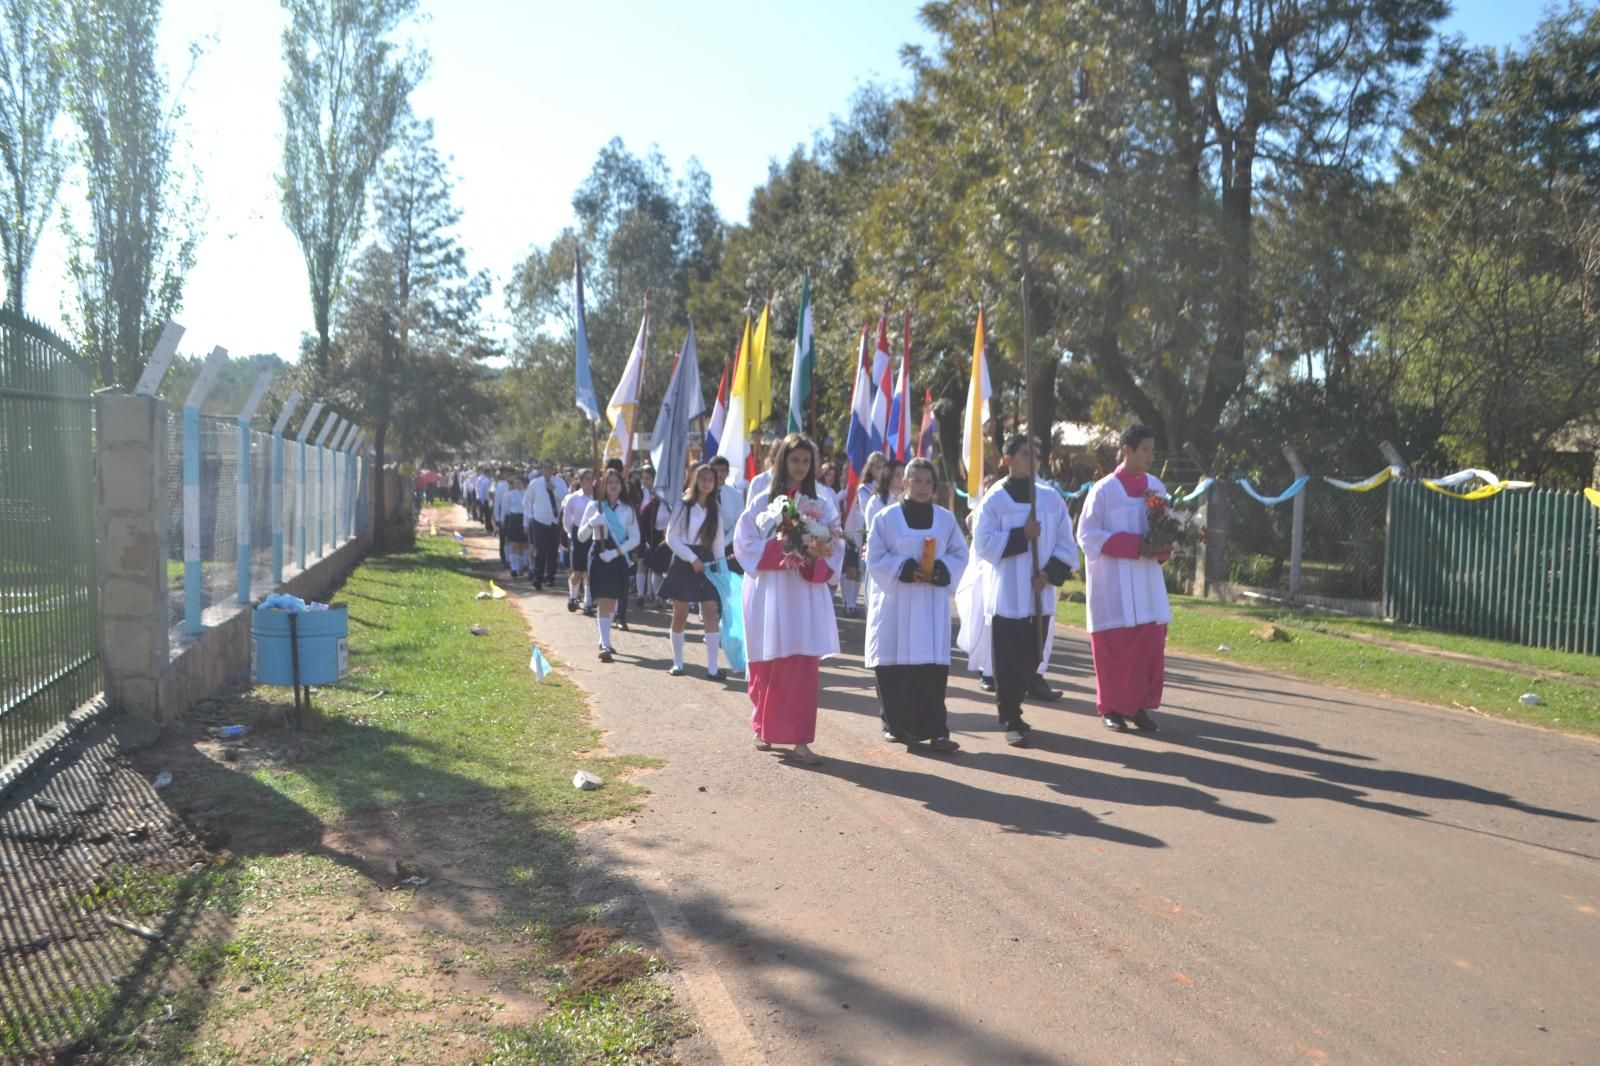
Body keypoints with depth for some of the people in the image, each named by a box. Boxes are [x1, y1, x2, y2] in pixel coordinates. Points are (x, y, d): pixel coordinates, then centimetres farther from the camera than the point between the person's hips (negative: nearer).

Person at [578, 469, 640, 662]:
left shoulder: (627, 509, 4)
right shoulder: (594, 506, 0)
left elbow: (635, 539, 0)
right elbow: (581, 536, 0)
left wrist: (615, 551, -13)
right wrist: (591, 523, -21)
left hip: (619, 557, 2)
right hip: (599, 555, -2)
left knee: (612, 602, 10)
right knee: (603, 601, -10)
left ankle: (604, 640, 27)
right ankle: (605, 646, -14)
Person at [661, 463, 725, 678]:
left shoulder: (715, 511, 9)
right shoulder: (683, 506, -1)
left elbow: (718, 542, 9)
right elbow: (671, 538, -7)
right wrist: (692, 559, -13)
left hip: (707, 564, 3)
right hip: (683, 563, -2)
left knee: (712, 613, -7)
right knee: (680, 615, 3)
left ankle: (712, 667, -8)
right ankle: (677, 663, 16)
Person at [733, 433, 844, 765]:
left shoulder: (822, 504, 6)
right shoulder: (763, 502, 3)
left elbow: (835, 547, 4)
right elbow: (745, 543, -2)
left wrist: (813, 556, -17)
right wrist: (780, 551, -17)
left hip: (806, 594, 0)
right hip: (769, 594, 0)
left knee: (803, 667, -5)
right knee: (767, 666, 8)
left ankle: (801, 740, -3)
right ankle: (764, 728, 26)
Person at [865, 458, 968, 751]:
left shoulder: (946, 519, 9)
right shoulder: (886, 517, 1)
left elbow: (960, 555, 9)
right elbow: (875, 558, -3)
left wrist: (941, 570, -11)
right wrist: (905, 569, -16)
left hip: (932, 603, 2)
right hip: (895, 601, -1)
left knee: (933, 666, -5)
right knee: (894, 666, 0)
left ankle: (934, 729, -1)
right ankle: (897, 725, 14)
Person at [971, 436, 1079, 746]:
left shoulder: (1051, 497, 6)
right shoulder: (994, 499, -4)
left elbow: (1066, 543, 6)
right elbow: (983, 544, -10)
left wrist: (1050, 573, -9)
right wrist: (1022, 535, -18)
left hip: (1040, 594, 4)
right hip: (1007, 595, -4)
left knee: (1031, 659, 10)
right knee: (1008, 660, -3)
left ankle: (1011, 709, 28)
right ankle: (1011, 720, 5)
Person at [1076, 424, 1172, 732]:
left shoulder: (1157, 487, 7)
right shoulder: (1104, 490, -8)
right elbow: (1088, 535, -10)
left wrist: (1163, 549, -8)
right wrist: (1134, 545, -18)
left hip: (1148, 579, 5)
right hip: (1113, 581, -5)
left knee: (1150, 643, 3)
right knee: (1115, 645, -1)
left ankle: (1140, 705, 13)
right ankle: (1111, 707, 10)